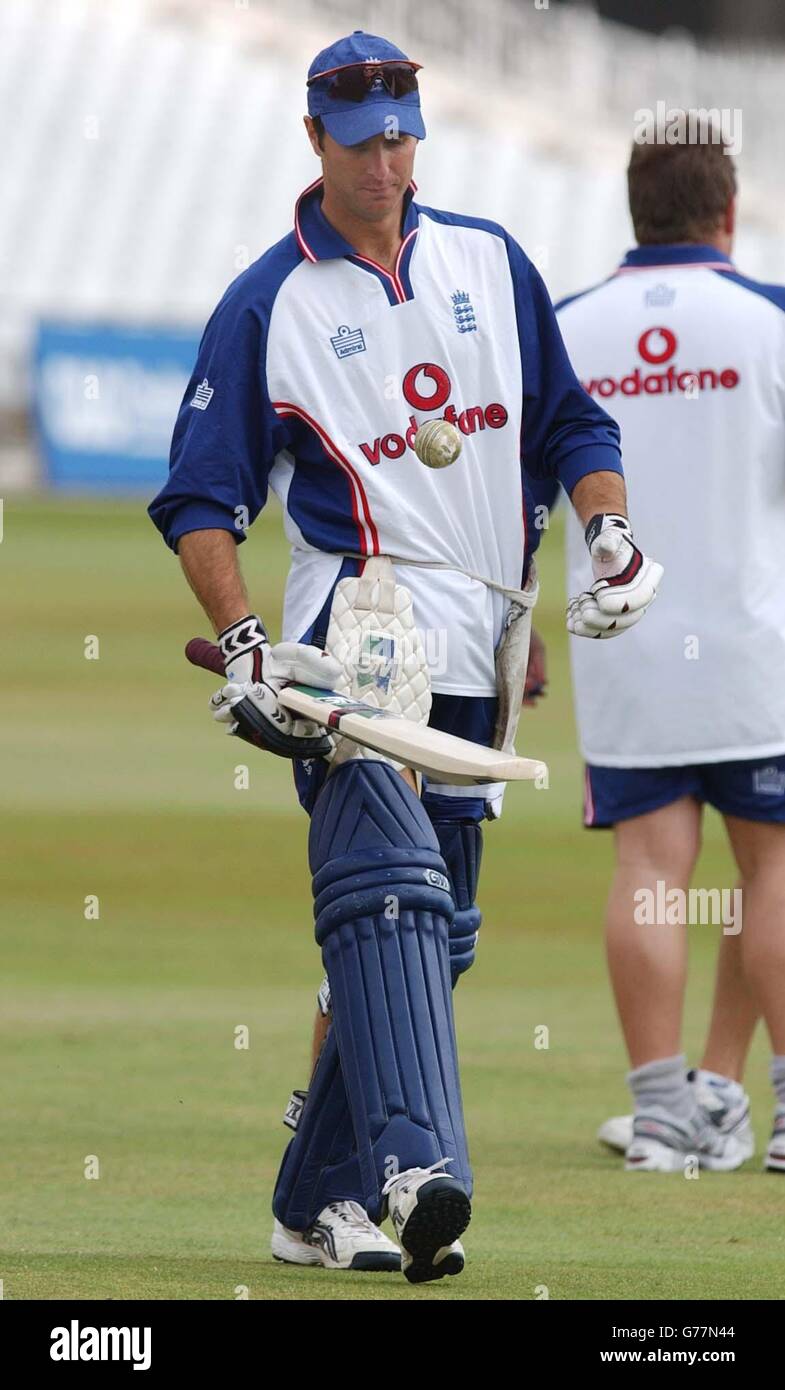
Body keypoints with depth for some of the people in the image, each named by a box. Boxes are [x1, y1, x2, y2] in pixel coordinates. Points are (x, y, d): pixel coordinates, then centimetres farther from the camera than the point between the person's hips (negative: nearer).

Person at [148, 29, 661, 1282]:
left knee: (433, 929, 7)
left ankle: (319, 1200, 15)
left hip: (480, 652, 6)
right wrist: (245, 642, -14)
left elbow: (570, 422, 21)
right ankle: (413, 1169, -40)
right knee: (390, 887, -26)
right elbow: (200, 497, 0)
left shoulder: (490, 262, 15)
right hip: (362, 627, -6)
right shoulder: (268, 305, 1)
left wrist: (612, 533, 2)